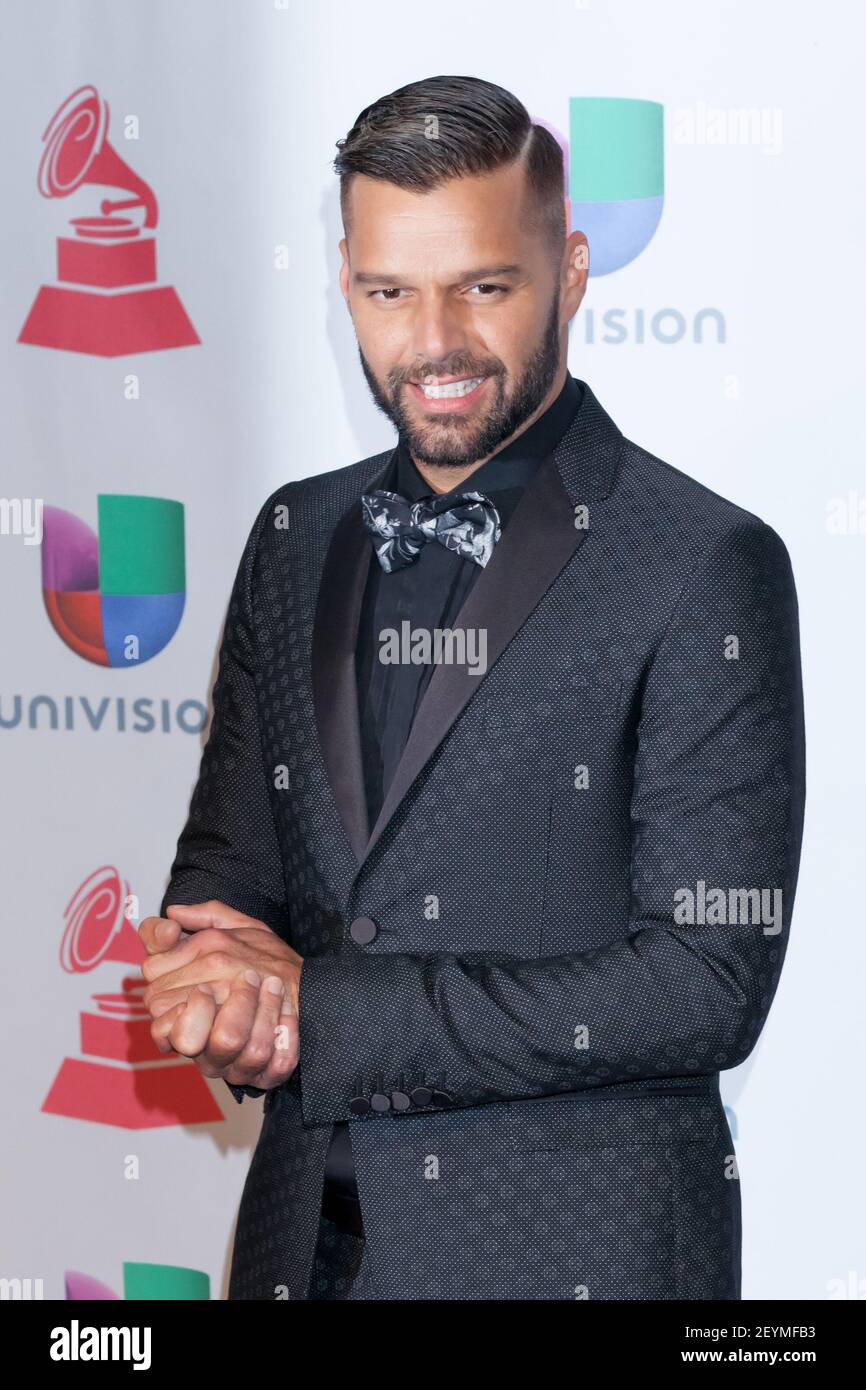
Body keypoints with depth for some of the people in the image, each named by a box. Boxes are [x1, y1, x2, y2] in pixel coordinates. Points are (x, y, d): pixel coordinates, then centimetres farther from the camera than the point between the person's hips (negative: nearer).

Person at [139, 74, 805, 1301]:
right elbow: (225, 857, 11)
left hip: (578, 1246, -5)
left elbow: (710, 982, -17)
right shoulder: (296, 541, 6)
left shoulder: (708, 569, -13)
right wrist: (223, 985, -12)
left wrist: (324, 1014, -19)